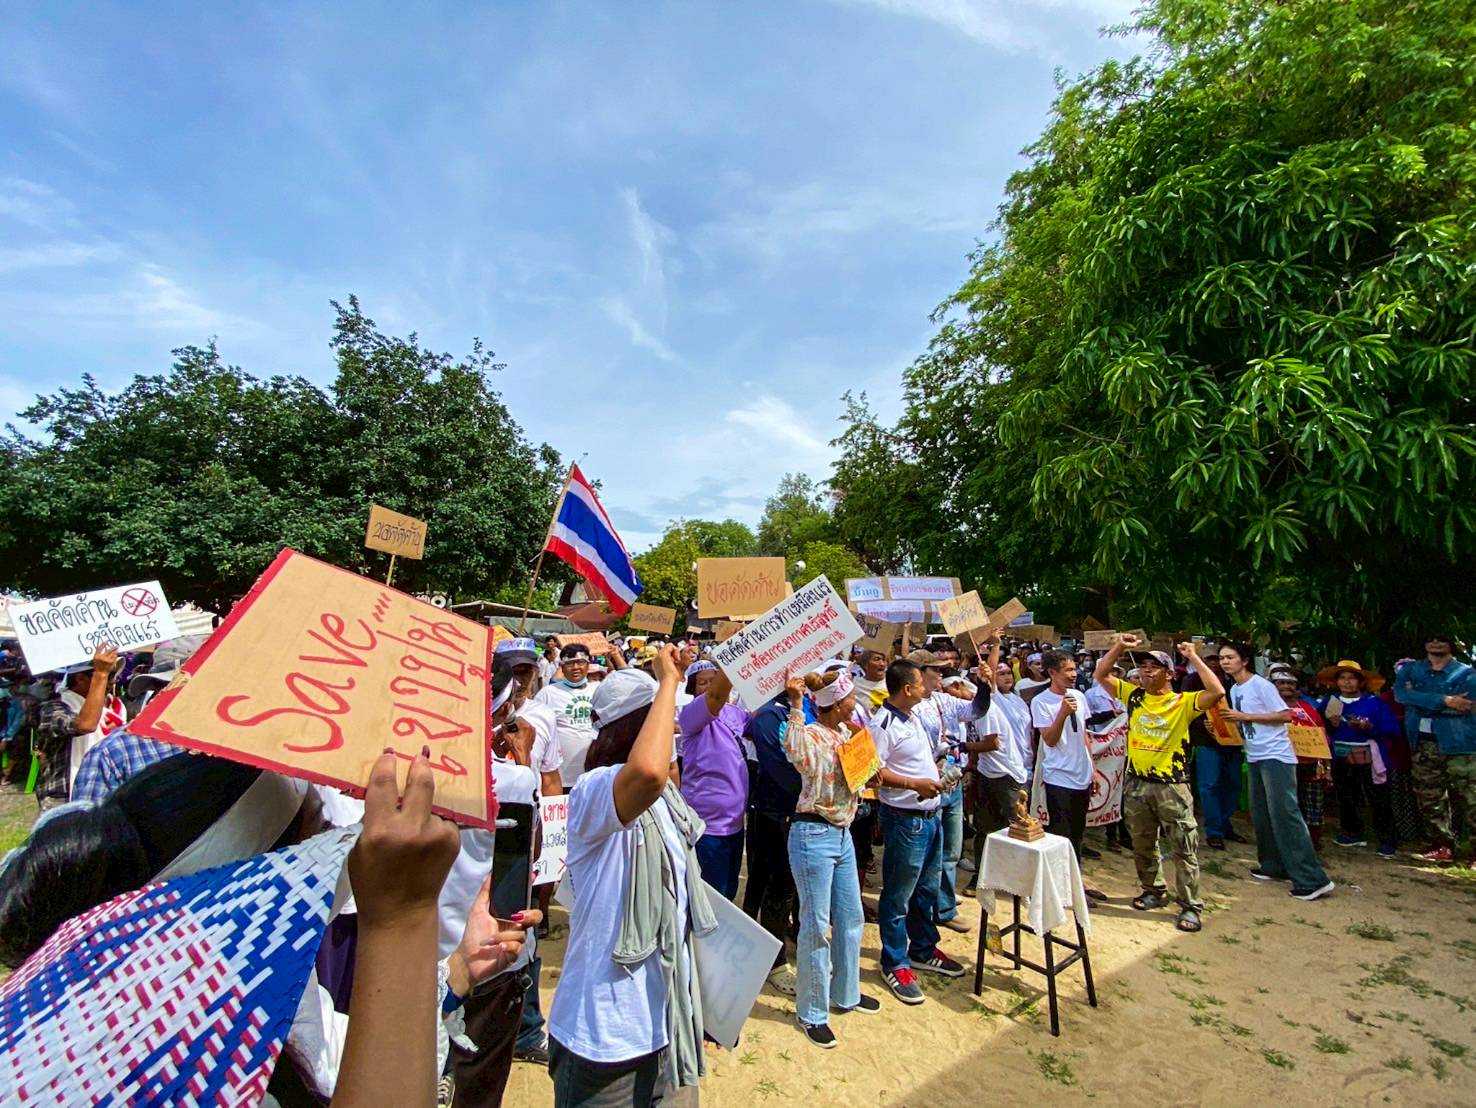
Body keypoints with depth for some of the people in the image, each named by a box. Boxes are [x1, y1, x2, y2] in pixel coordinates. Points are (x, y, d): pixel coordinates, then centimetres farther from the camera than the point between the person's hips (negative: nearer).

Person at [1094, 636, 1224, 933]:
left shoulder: (1183, 702, -7)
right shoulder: (1133, 696, 4)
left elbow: (1217, 692, -23)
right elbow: (1100, 674, 2)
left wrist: (1193, 657, -17)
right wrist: (1119, 646, -7)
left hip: (1172, 786, -4)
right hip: (1137, 784, 4)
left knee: (1183, 849, 4)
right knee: (1143, 844, 18)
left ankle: (1190, 907, 17)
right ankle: (1154, 891, 36)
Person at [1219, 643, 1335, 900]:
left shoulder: (1261, 685, -12)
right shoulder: (1234, 690, 12)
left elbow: (1285, 715, -17)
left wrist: (1244, 716, -18)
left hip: (1276, 756, -9)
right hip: (1255, 757, 9)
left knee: (1284, 814, -10)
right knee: (1261, 815, 13)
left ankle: (1312, 880, -6)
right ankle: (1274, 866, 25)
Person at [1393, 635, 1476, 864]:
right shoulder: (1411, 670, 10)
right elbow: (1400, 693, -9)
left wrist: (1419, 699, -10)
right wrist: (1444, 701, -16)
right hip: (1422, 745, 3)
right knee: (1430, 799, 10)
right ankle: (1443, 846, 21)